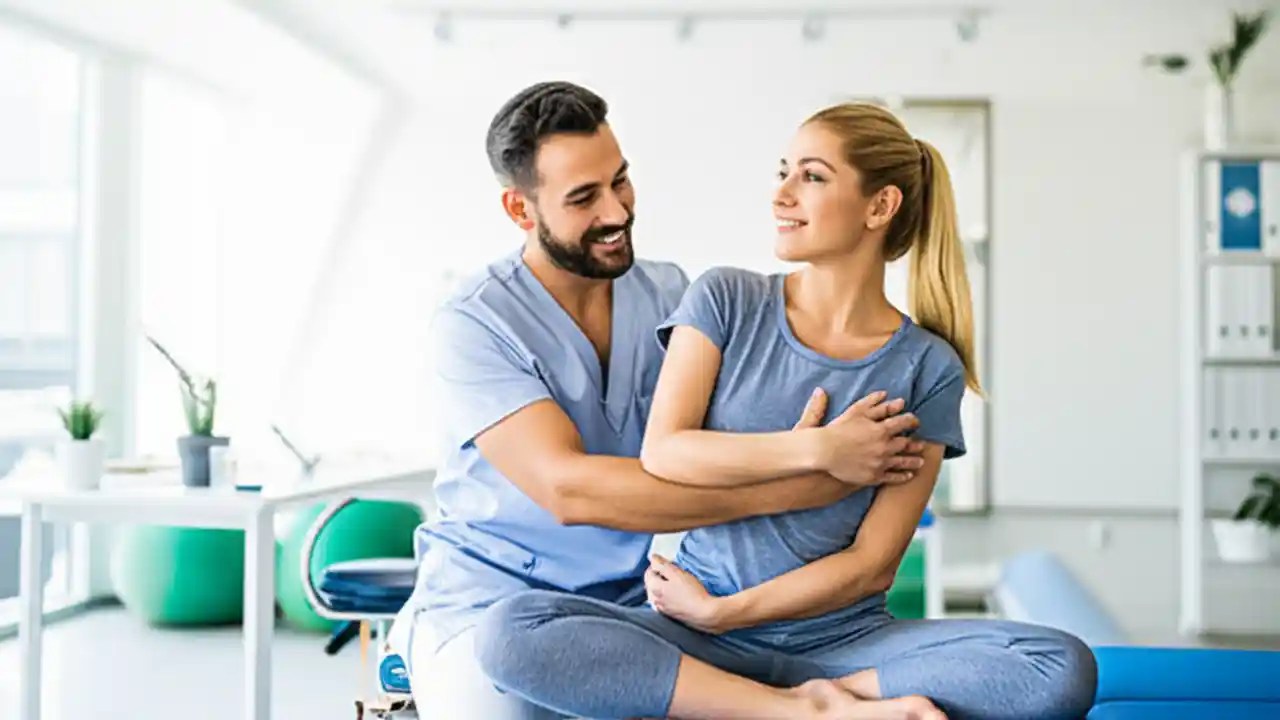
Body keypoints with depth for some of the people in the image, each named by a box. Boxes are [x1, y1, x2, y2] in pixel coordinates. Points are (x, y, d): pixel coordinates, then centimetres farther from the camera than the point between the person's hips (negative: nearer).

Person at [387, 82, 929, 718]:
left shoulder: (671, 296, 3)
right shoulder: (475, 325, -12)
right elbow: (568, 487, -25)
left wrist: (809, 450, -28)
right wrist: (800, 484, -30)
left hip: (628, 600, 3)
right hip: (487, 601, -3)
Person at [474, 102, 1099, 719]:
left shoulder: (926, 368, 0)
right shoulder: (725, 300, 3)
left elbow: (872, 565, -3)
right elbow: (662, 454, -9)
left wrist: (720, 611, -10)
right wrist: (819, 447, -15)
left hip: (842, 641, -1)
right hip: (698, 637, 1)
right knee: (510, 631, -28)